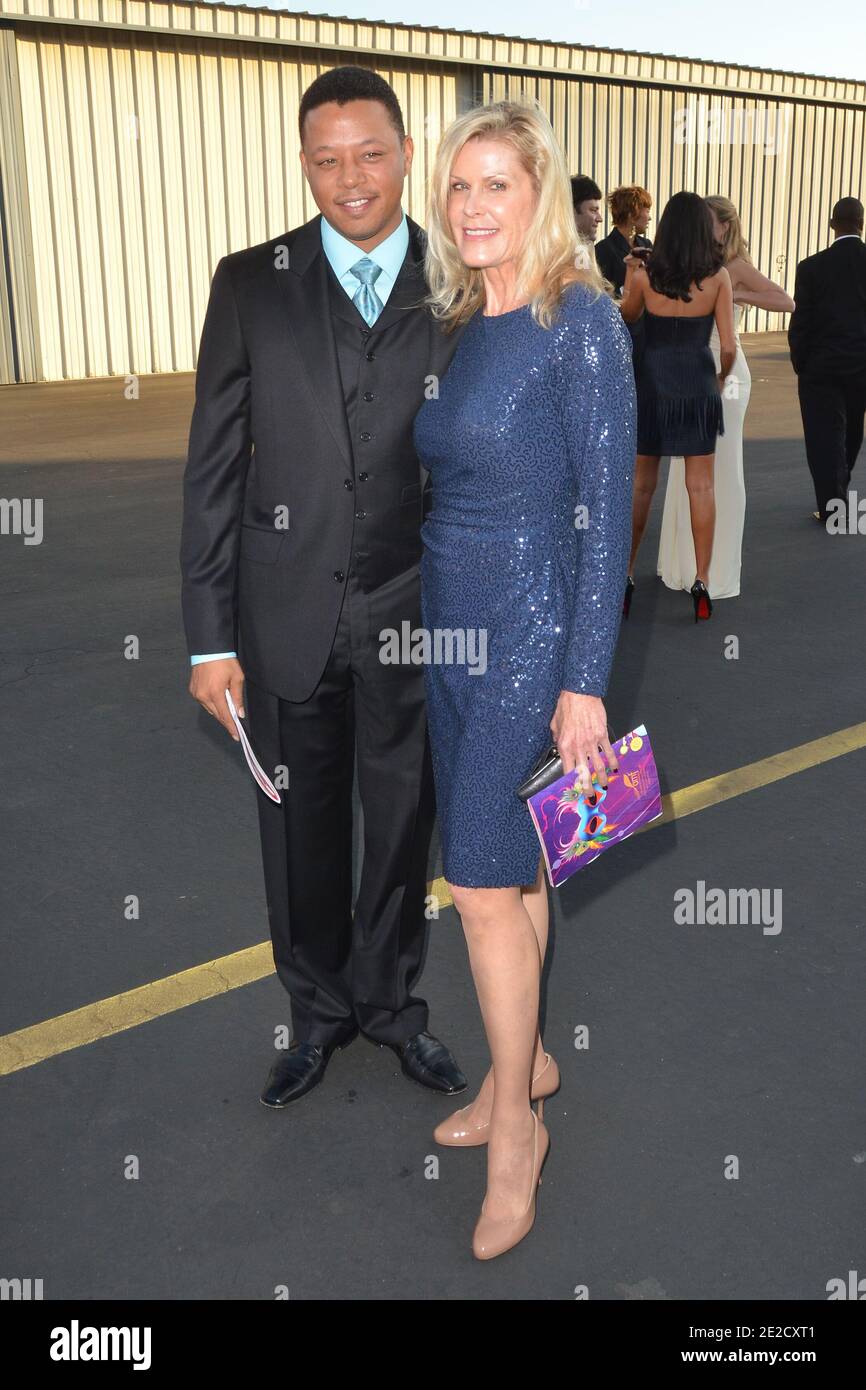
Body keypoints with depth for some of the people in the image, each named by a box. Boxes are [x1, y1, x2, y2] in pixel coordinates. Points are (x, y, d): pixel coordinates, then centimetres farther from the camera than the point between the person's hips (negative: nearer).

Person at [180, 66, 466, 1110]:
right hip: (289, 617, 0)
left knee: (403, 820, 14)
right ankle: (320, 1007, 37)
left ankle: (390, 999, 39)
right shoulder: (249, 284, -1)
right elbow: (213, 466, -2)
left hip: (416, 615, 0)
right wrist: (210, 636, -5)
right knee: (300, 824, 13)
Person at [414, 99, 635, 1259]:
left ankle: (517, 1121, 16)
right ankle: (526, 1061, 34)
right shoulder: (457, 323, 10)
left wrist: (584, 681, -18)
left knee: (483, 879, -3)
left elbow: (606, 507, -15)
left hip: (529, 628, -7)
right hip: (450, 623, 7)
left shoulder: (579, 318, -12)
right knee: (506, 866, 16)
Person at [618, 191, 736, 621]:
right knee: (700, 487, 6)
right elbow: (728, 346, -8)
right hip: (698, 385, 0)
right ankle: (701, 581, 6)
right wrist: (721, 377, 11)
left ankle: (625, 575, 13)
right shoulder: (718, 276, -7)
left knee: (641, 485, 10)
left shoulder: (645, 275, -7)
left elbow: (626, 316, 13)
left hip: (653, 382, 0)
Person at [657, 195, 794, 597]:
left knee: (719, 467, -1)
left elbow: (786, 302, -16)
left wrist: (735, 294, -20)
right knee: (689, 468, 11)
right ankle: (687, 561, 21)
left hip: (723, 372, -7)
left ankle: (717, 571, 7)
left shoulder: (735, 268, -9)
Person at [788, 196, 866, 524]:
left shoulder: (812, 267, -9)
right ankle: (839, 493, 35)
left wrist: (800, 365, 5)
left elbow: (800, 324, -7)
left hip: (821, 368, -3)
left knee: (826, 439, 2)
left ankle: (831, 508, -1)